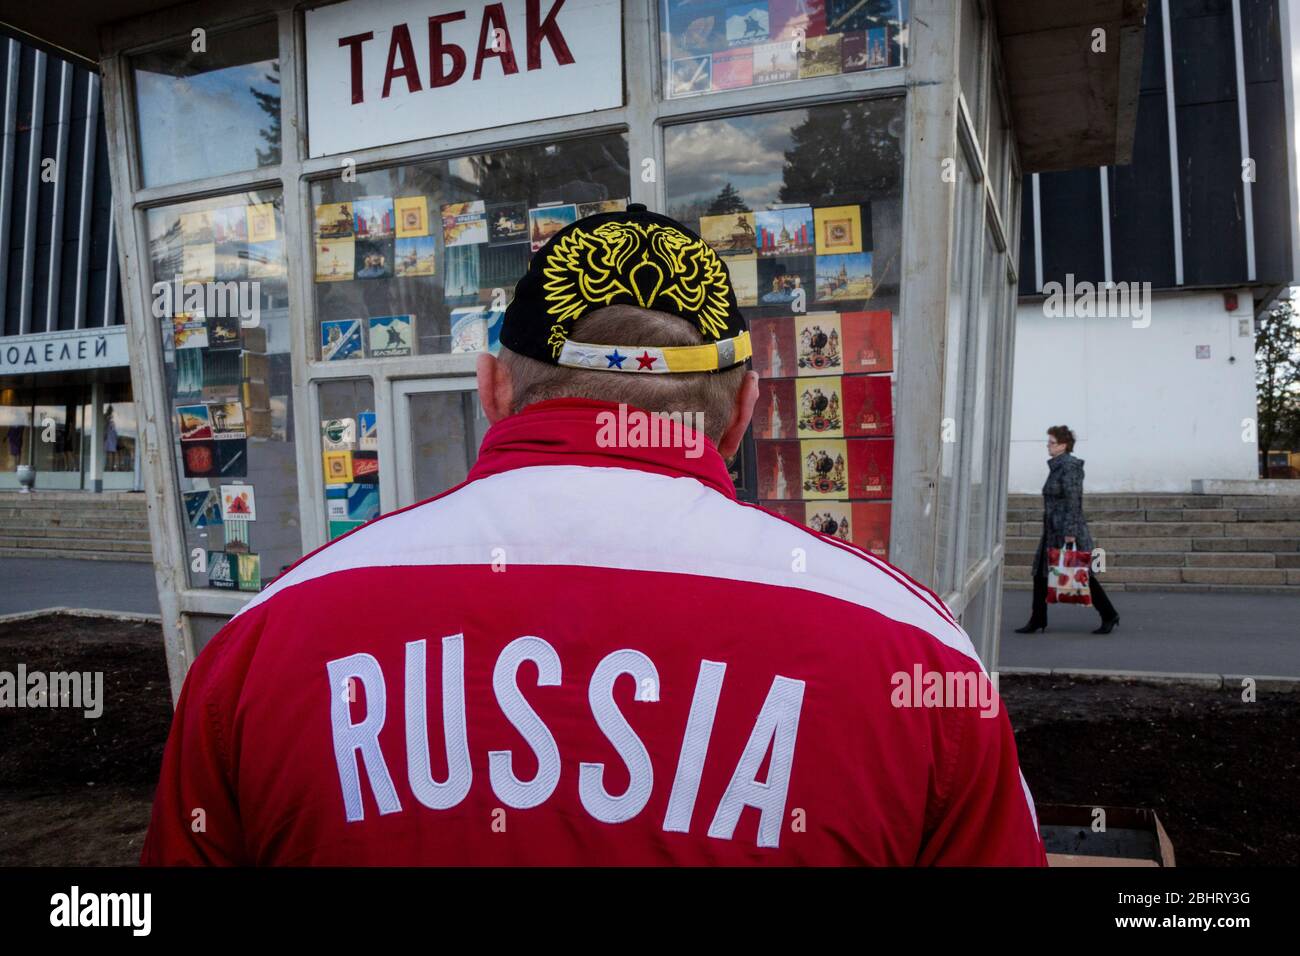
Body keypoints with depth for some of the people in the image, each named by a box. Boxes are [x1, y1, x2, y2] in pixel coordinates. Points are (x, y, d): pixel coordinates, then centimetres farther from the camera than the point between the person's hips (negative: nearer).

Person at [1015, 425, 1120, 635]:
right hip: (1053, 531, 9)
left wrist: (1070, 533, -22)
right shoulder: (1057, 466, 14)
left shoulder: (1069, 466, -15)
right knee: (1040, 573, 7)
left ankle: (1110, 616, 13)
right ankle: (1037, 620, 12)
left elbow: (1073, 502, -19)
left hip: (1068, 531, -9)